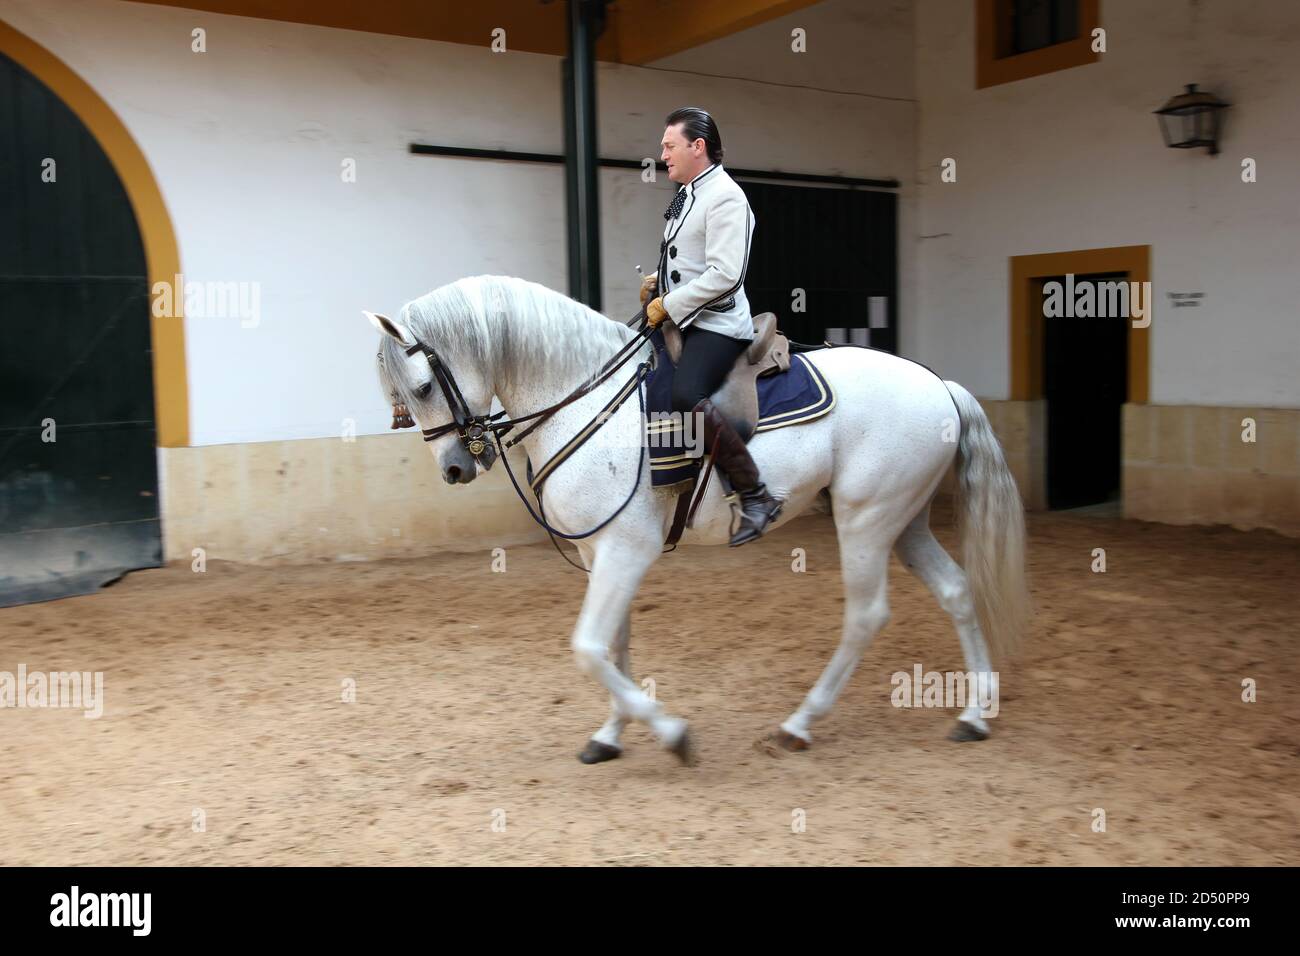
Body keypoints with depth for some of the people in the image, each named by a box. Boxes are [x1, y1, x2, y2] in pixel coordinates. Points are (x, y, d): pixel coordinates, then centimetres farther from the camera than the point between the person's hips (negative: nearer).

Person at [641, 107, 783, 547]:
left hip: (716, 324, -11)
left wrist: (669, 305, -18)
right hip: (682, 321, 11)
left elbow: (724, 274, -22)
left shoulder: (725, 197, -13)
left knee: (686, 396, -32)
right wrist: (658, 281, 10)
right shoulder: (687, 195, 15)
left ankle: (756, 497, -24)